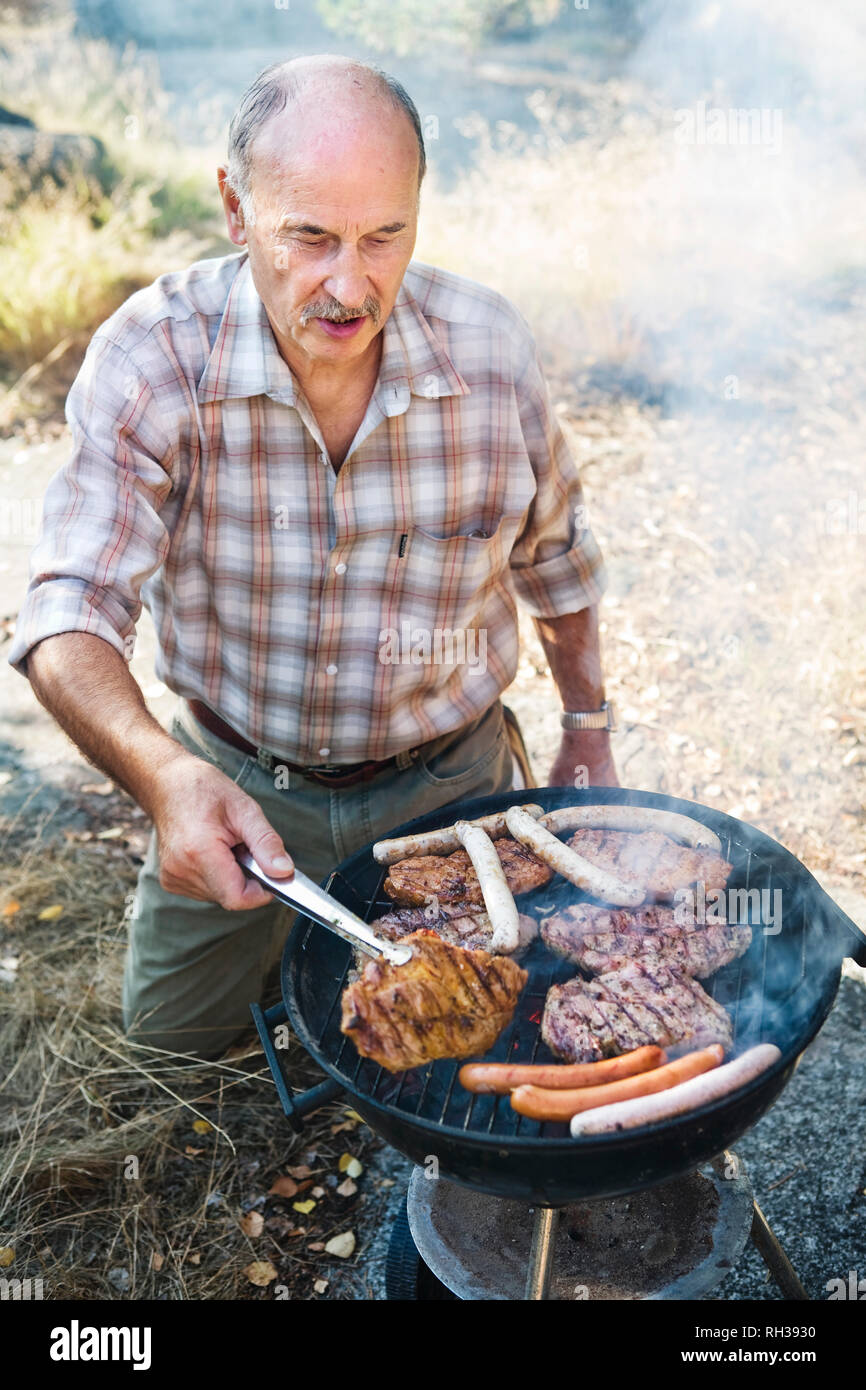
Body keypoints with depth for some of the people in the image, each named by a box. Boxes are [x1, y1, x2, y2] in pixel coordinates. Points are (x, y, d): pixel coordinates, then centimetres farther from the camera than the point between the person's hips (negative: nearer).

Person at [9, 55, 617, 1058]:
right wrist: (163, 775, -48)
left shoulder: (490, 348, -18)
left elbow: (552, 554, 0)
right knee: (168, 1040, 18)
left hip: (446, 781, 1)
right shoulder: (151, 358, -23)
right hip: (231, 784, 0)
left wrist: (589, 734, 9)